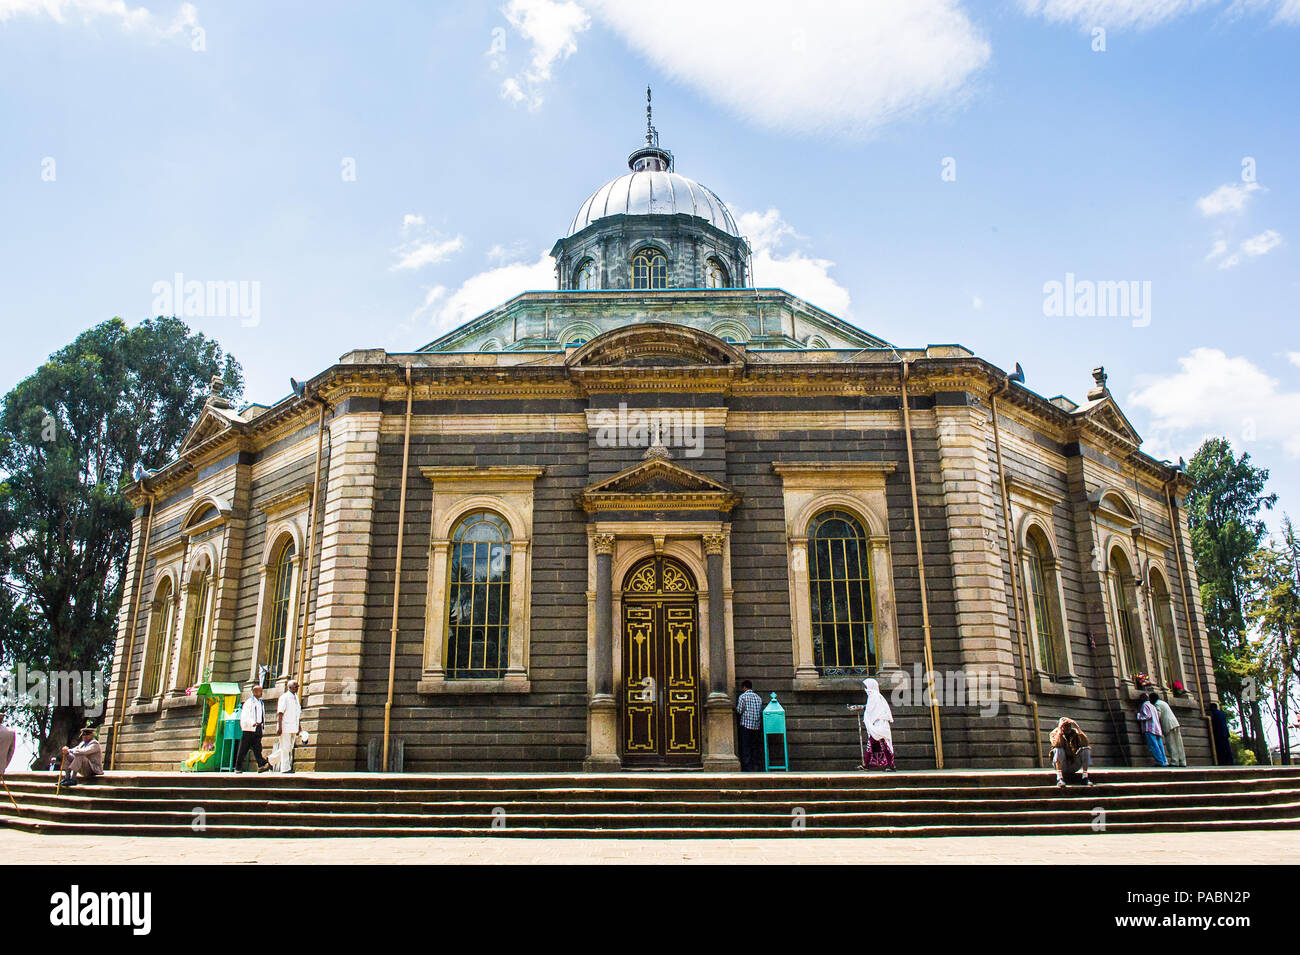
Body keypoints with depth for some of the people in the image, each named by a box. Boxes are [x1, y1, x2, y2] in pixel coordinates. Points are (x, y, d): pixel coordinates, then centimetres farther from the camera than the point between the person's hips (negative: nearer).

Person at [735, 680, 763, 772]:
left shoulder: (742, 696, -4)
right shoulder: (758, 697, 11)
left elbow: (739, 710, -8)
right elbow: (761, 711, 10)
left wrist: (737, 708, 13)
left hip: (746, 724, -5)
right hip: (757, 725, 5)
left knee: (745, 747, -2)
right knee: (756, 747, 9)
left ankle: (747, 768, -6)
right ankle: (757, 767, 8)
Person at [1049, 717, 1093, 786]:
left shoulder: (1075, 733, 4)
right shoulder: (1055, 734, -2)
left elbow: (1085, 743, -16)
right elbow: (1056, 744, -24)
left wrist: (1077, 728, -19)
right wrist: (1060, 730, -22)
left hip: (1074, 767, 3)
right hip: (1062, 766, -3)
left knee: (1086, 749, -14)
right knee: (1058, 750, -29)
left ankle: (1085, 777, -17)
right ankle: (1059, 778, -35)